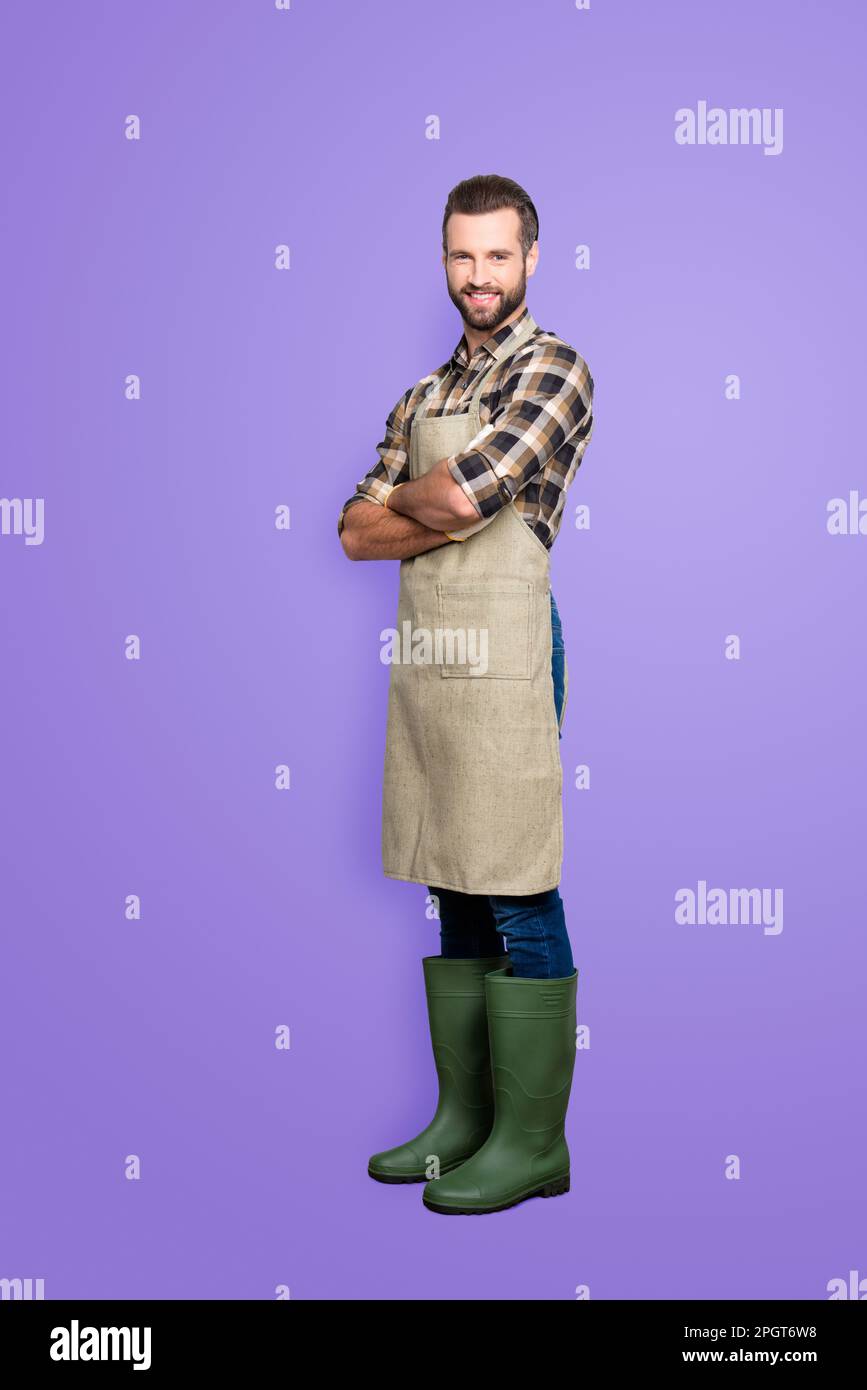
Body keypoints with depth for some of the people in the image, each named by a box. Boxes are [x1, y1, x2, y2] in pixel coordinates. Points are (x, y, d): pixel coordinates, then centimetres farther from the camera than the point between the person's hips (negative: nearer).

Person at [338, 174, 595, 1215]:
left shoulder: (554, 370, -3)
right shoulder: (424, 394, 19)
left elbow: (457, 495, -16)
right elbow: (356, 532, 10)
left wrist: (404, 501, 4)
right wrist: (444, 513, -5)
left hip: (504, 652, -7)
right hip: (424, 658, 8)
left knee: (517, 898, -3)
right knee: (453, 895, 12)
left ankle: (531, 1140, 7)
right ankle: (463, 1117, 23)